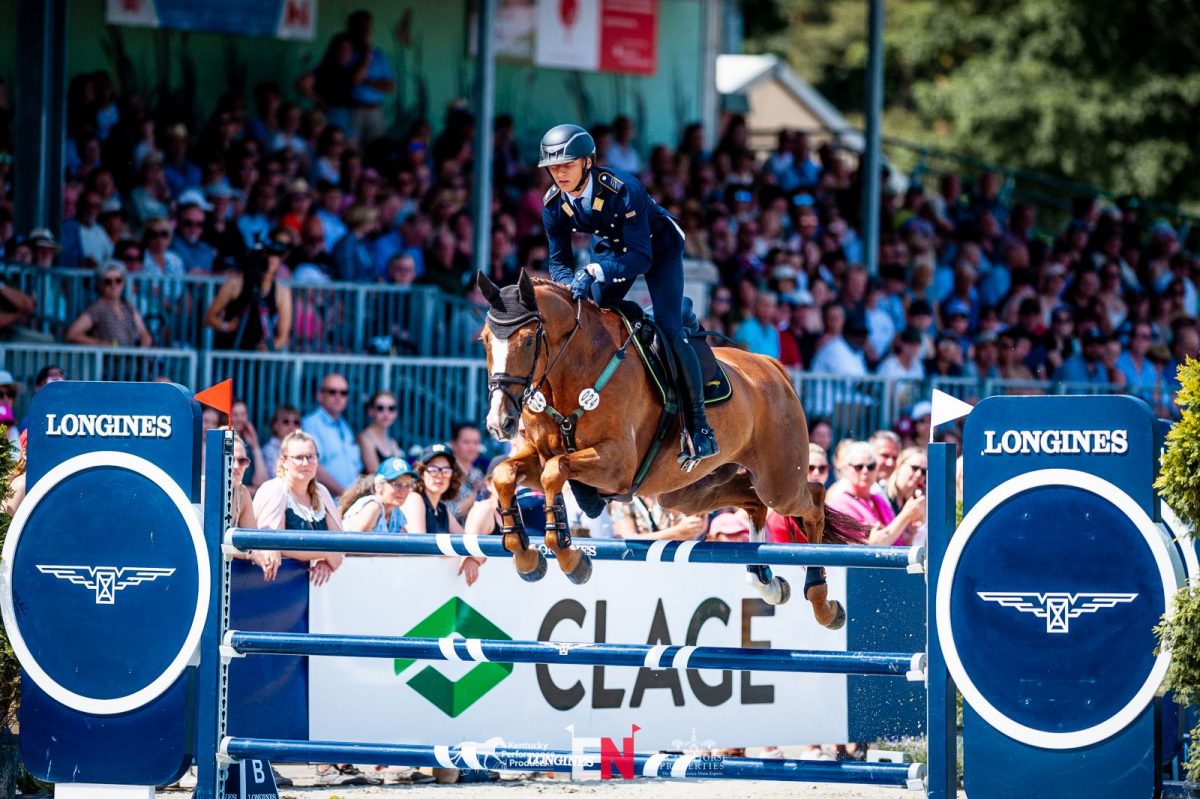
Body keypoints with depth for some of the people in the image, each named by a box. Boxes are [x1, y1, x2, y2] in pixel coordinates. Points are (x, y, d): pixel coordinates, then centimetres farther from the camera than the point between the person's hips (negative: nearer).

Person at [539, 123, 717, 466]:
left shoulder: (622, 190, -38)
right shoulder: (553, 204, -21)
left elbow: (640, 258, -41)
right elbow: (559, 261, -10)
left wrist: (594, 272, -55)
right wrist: (574, 284, -34)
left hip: (658, 247, -6)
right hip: (613, 248, 6)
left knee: (668, 328, -19)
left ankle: (700, 427, -15)